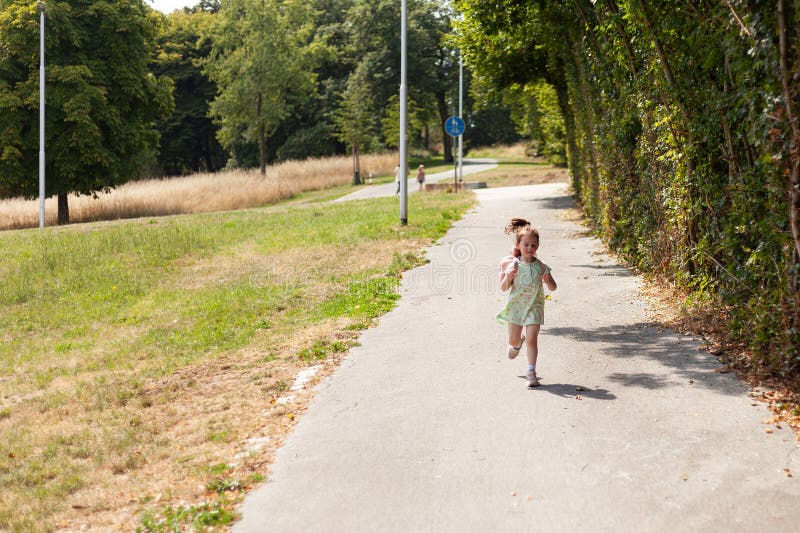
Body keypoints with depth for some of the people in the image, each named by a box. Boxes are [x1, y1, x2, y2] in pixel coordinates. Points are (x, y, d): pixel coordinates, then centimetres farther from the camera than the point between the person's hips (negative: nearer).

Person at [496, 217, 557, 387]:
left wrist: (548, 281, -22)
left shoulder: (541, 267, -7)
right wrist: (508, 276, -25)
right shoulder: (512, 264, -8)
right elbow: (503, 288, -6)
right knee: (513, 340, 13)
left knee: (531, 339, -10)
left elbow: (553, 287, 1)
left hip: (534, 307, -1)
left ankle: (531, 372, -2)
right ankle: (517, 343, 50)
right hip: (516, 305, 1)